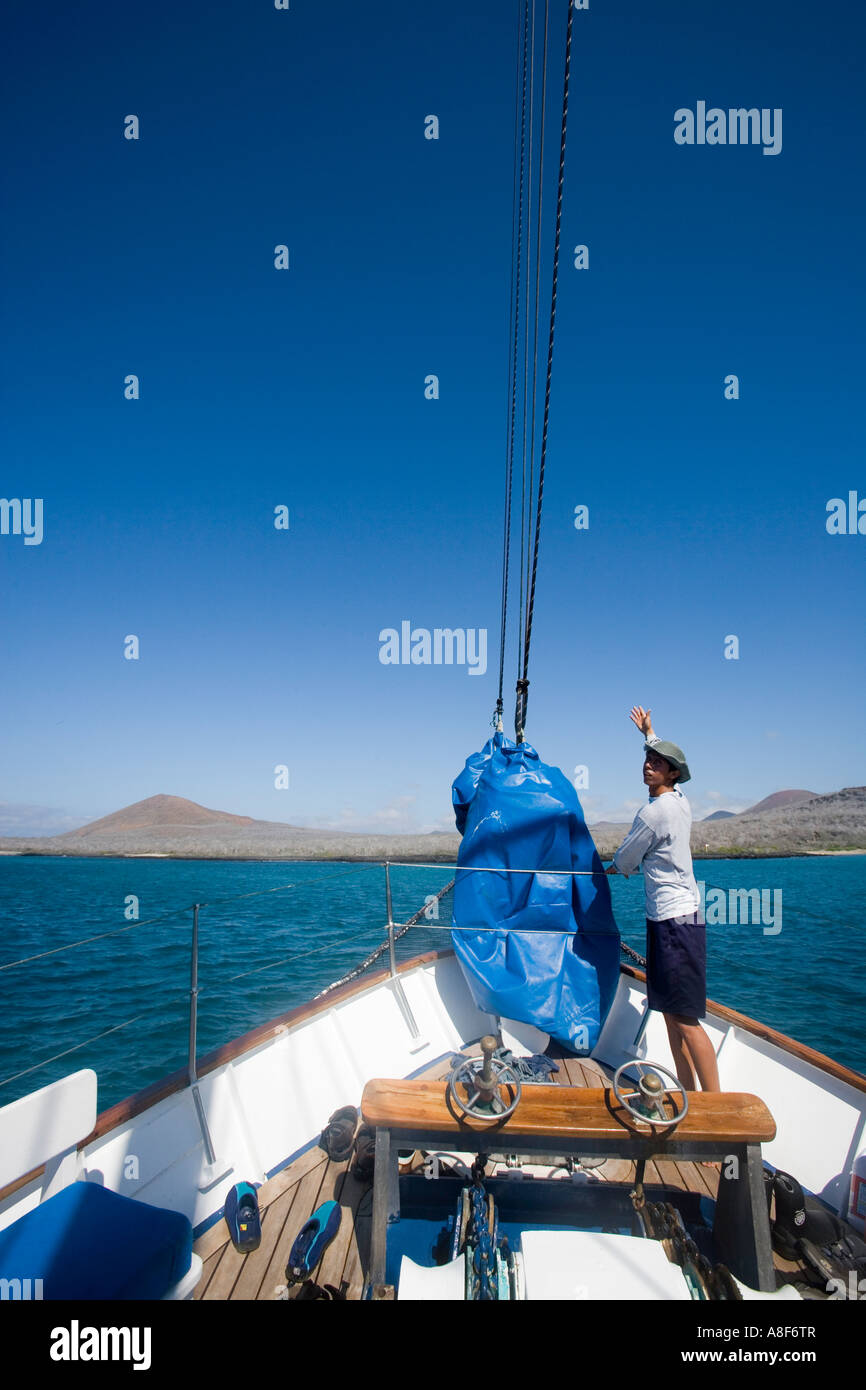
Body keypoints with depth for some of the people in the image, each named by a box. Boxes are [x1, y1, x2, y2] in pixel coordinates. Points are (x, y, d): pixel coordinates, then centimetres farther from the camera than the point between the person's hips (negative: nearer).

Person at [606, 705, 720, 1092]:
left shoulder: (653, 812, -15)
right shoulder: (680, 800, 10)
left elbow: (623, 862, -1)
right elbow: (663, 754, 31)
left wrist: (613, 869, 21)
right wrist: (648, 732, 47)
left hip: (674, 921, -9)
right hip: (678, 917, 9)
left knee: (685, 1019, -9)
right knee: (672, 1016, 10)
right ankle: (689, 1095, 15)